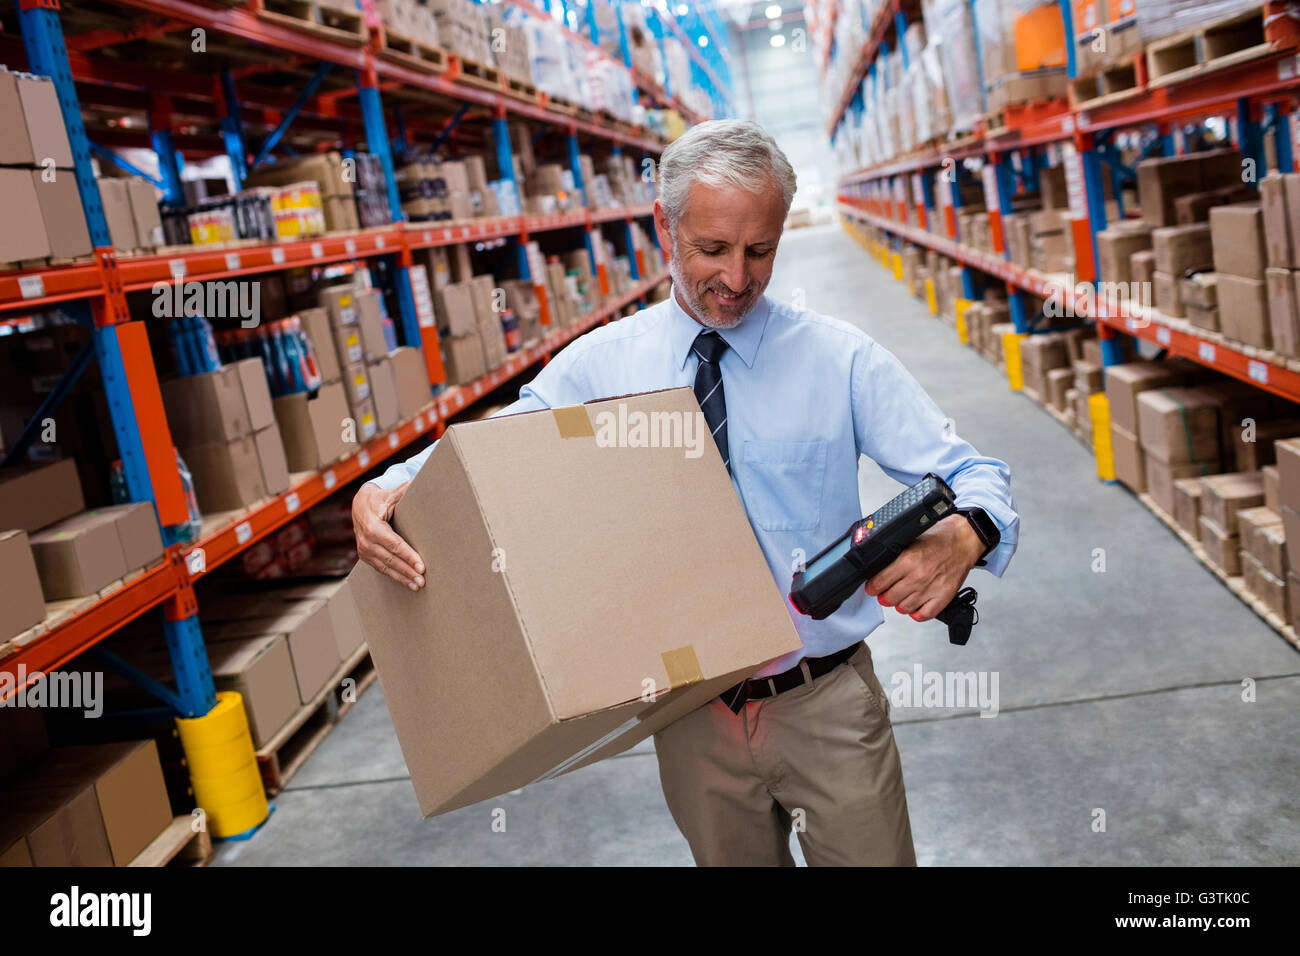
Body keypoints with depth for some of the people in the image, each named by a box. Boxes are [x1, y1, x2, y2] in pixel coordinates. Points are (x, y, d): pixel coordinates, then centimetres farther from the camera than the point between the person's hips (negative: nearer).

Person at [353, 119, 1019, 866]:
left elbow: (972, 477, -9)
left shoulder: (843, 359, -7)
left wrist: (964, 536, -33)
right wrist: (382, 492, -19)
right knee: (730, 857, 21)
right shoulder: (597, 366, -3)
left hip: (828, 710, -1)